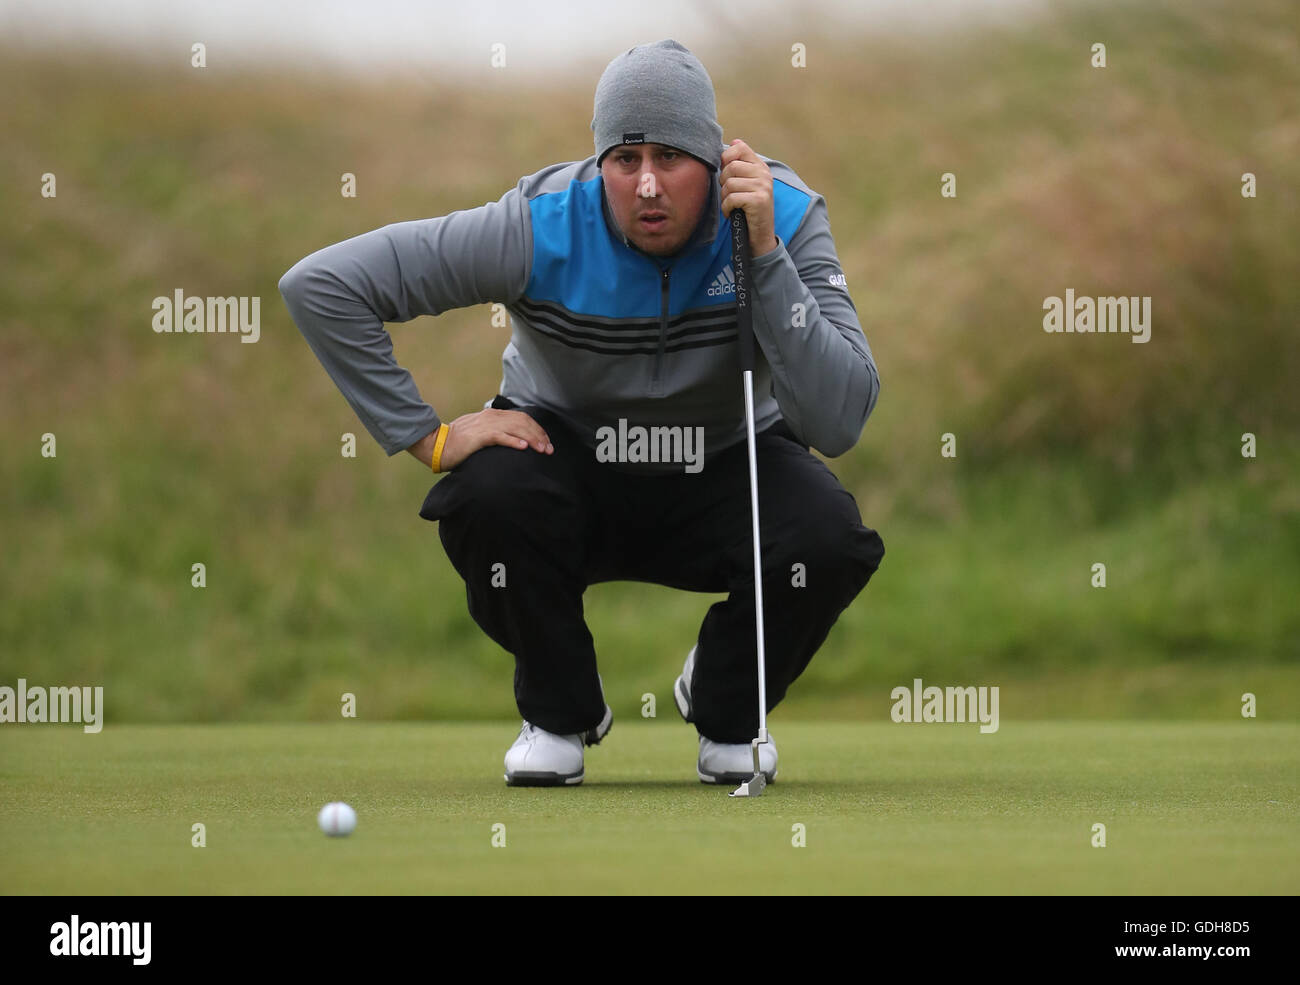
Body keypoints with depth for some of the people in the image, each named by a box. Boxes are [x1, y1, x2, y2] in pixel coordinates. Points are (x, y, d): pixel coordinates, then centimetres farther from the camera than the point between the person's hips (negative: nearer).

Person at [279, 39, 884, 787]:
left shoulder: (784, 217, -23)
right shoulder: (542, 228, -26)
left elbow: (839, 423, -33)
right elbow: (320, 285, -24)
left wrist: (766, 255, -39)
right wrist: (426, 436, -24)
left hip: (727, 468, 1)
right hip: (571, 465, -1)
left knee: (829, 541, -31)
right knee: (488, 499, -36)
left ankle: (727, 709, 4)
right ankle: (560, 713, -3)